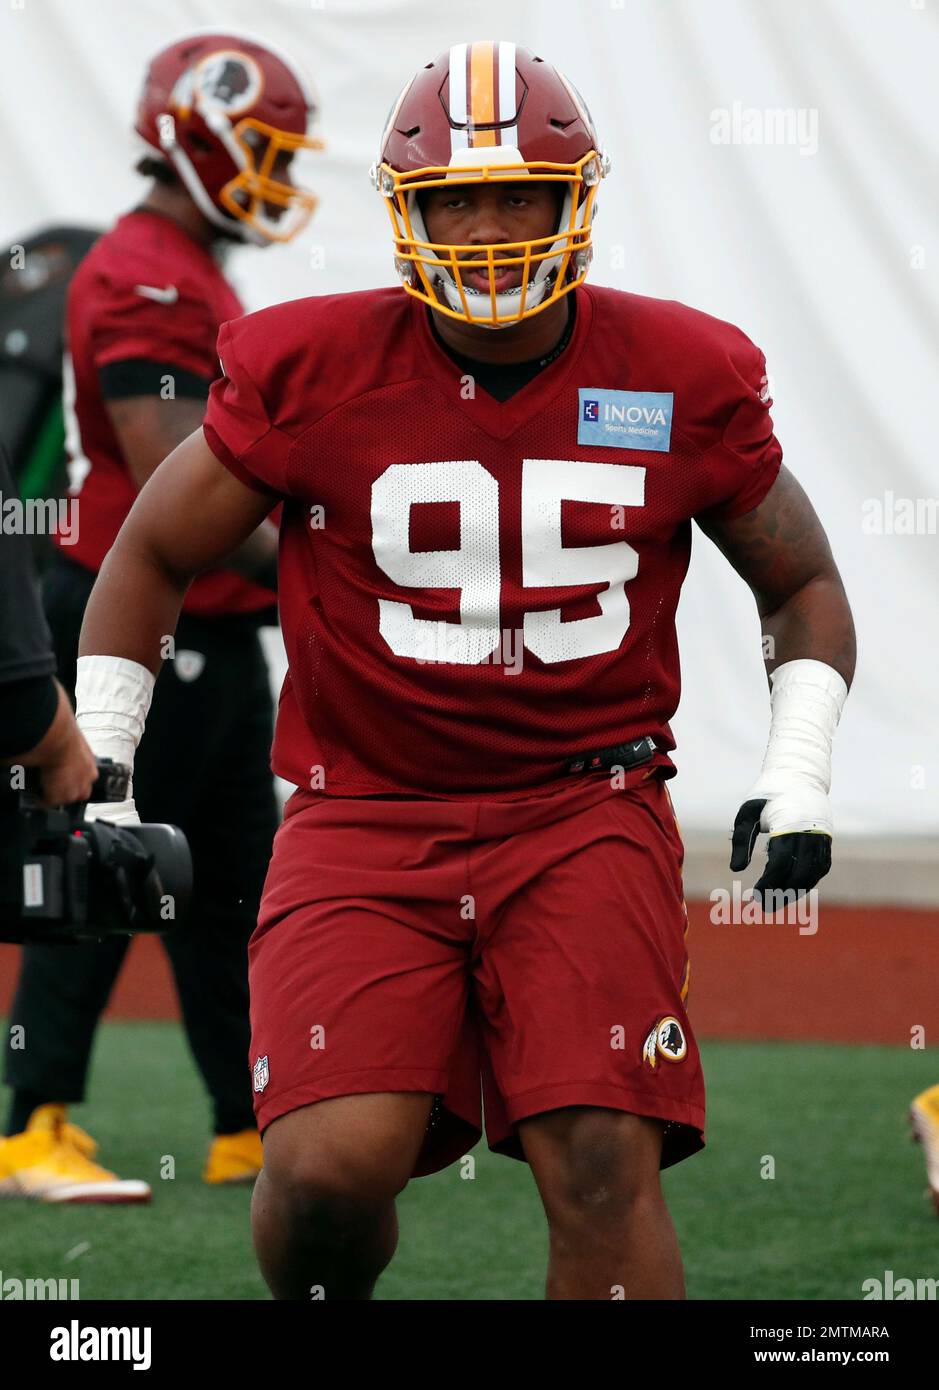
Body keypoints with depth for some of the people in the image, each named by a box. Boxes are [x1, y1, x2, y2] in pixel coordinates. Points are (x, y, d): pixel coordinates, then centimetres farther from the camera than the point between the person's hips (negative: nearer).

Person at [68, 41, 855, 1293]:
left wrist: (798, 782, 4)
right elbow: (154, 556, 11)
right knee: (327, 1174, -17)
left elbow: (804, 587, 17)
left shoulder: (679, 380, 1)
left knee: (604, 1171, -17)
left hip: (585, 812, 1)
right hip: (366, 814, -1)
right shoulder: (313, 373, -3)